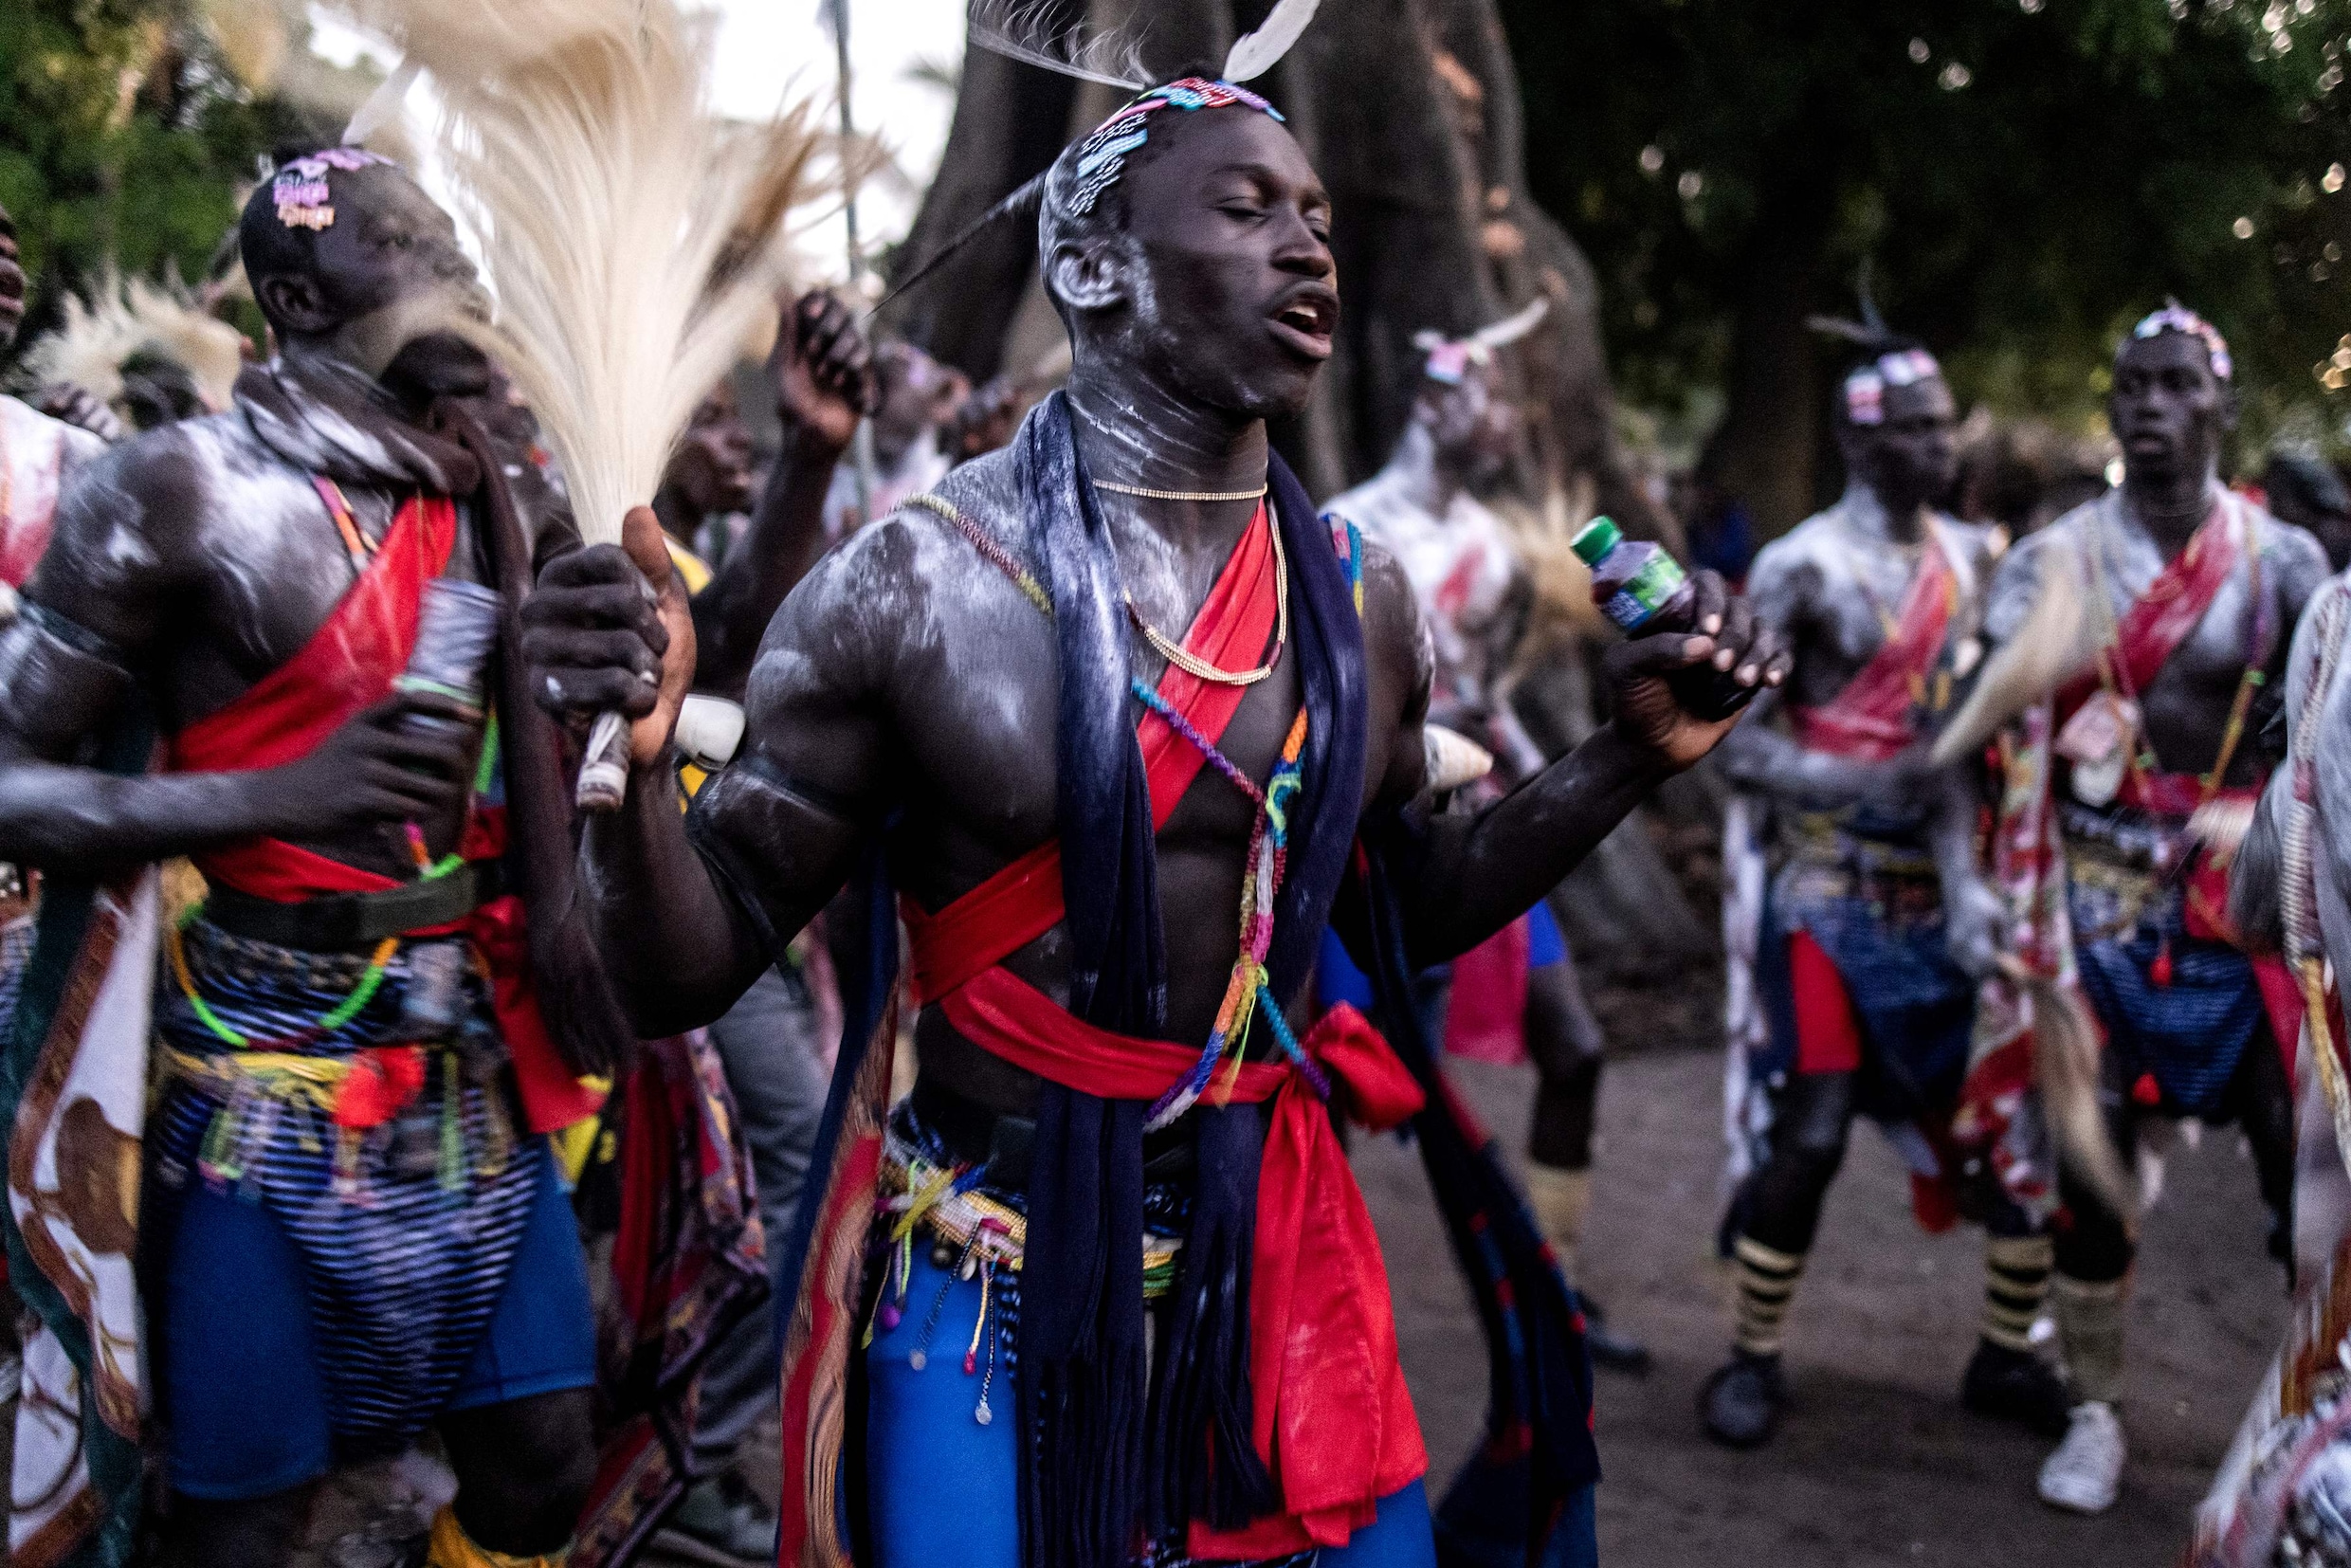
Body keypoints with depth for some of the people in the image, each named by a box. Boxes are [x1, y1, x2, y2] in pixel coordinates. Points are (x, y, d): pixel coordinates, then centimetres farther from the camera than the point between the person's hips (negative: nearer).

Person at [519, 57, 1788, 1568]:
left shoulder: (1359, 601, 0)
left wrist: (1632, 755, 4)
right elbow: (688, 973, -9)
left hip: (1274, 1261, 4)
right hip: (982, 1282, -4)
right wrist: (638, 761, -29)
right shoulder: (910, 587, -13)